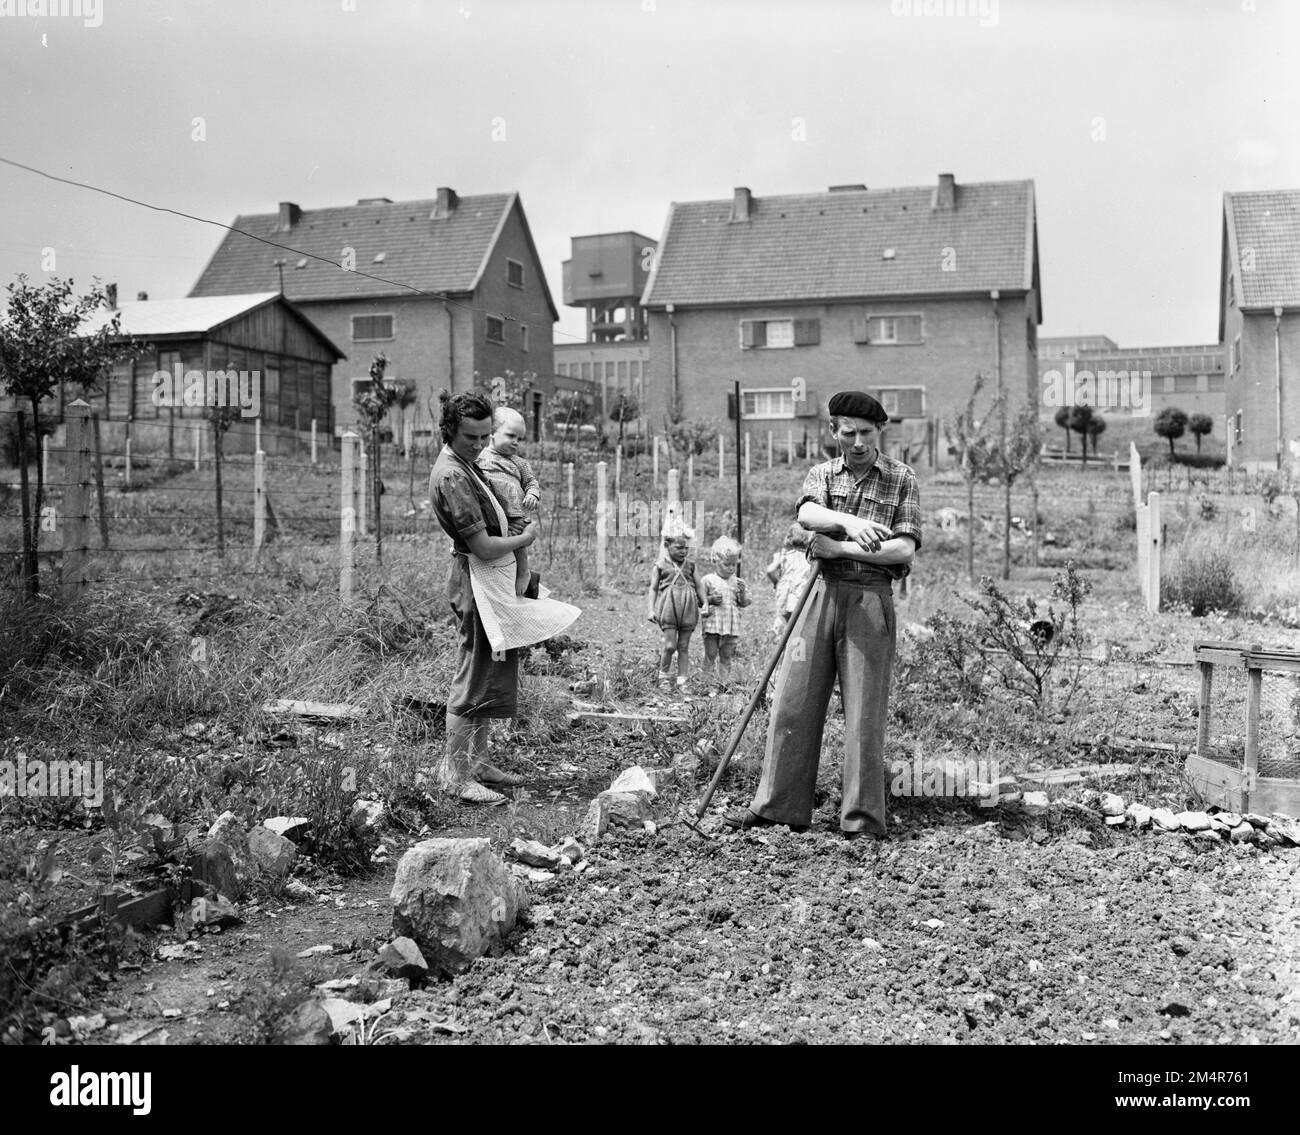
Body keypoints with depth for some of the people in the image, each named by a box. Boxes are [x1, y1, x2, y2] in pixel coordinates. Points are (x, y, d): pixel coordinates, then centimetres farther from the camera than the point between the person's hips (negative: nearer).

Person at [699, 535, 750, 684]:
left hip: (731, 626, 3)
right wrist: (711, 600, -16)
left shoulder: (738, 582, 10)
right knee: (710, 655, 0)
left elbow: (745, 603, 12)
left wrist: (742, 592, -7)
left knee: (726, 656, 8)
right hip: (712, 624, -3)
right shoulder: (708, 580, -1)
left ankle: (725, 681, 12)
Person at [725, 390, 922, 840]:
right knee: (793, 702, 2)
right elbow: (807, 514, -10)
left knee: (864, 711, -3)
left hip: (870, 599, -3)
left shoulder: (901, 479, 5)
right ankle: (777, 805, 10)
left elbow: (904, 549, -5)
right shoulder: (822, 474, 12)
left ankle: (863, 818, 4)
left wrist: (839, 547, -10)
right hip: (822, 593, 3)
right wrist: (848, 521, -30)